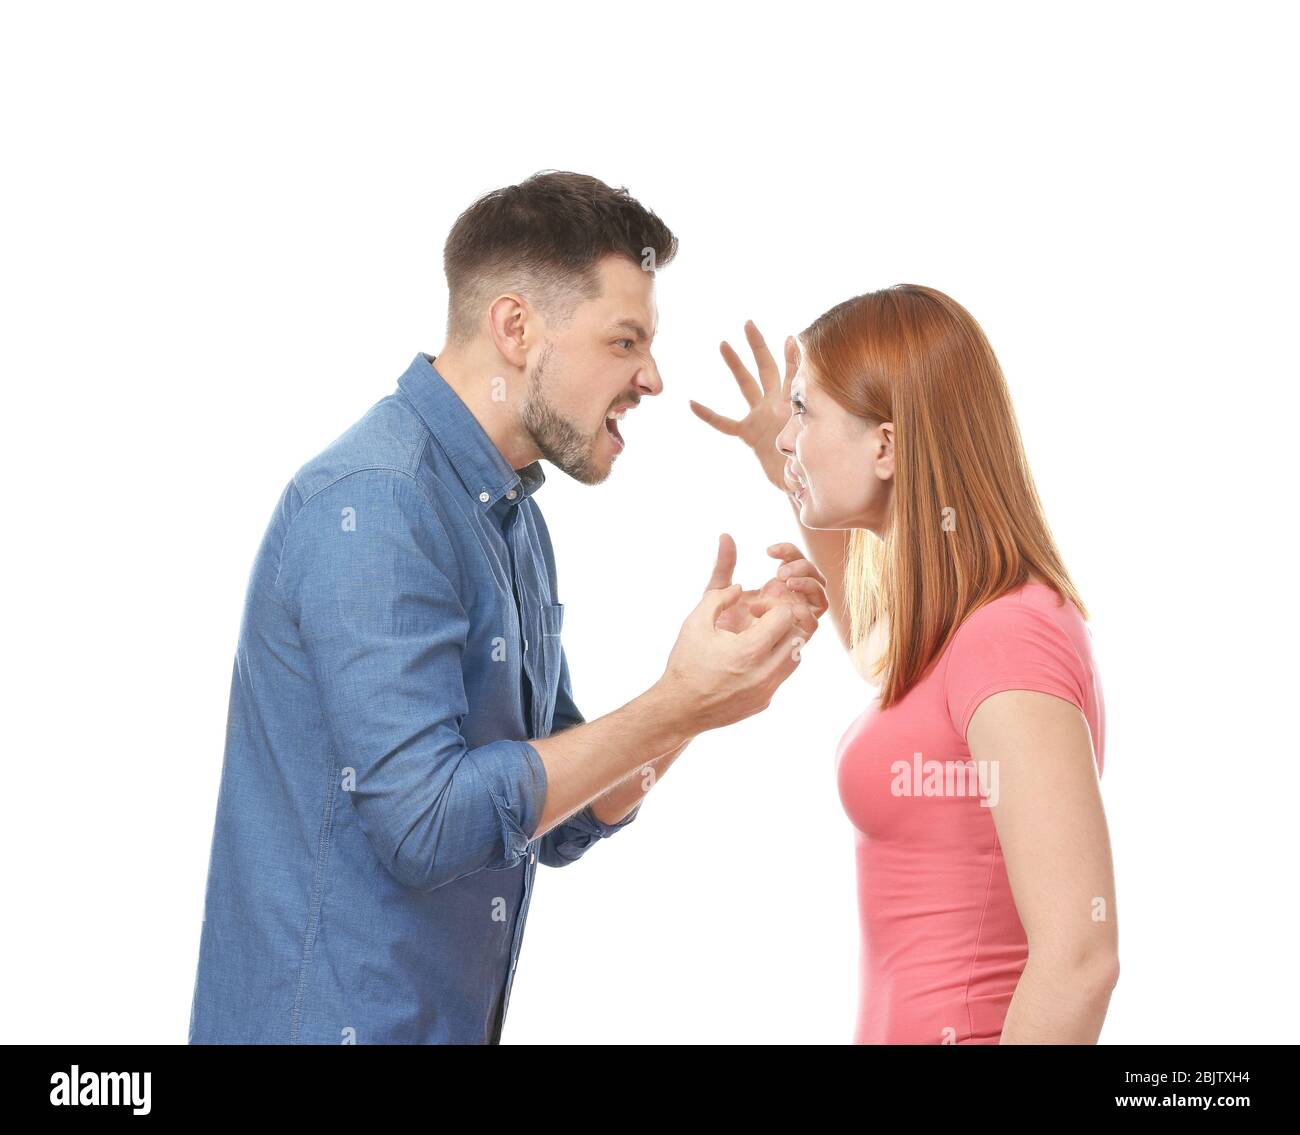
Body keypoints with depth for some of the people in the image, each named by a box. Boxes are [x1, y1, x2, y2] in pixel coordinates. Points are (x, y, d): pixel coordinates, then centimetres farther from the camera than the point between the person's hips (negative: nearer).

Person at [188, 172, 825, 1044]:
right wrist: (676, 707, -19)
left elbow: (562, 824, 10)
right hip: (333, 1020, -9)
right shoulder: (373, 504, -19)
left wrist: (704, 683, -3)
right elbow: (427, 822, -25)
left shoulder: (512, 516, 9)